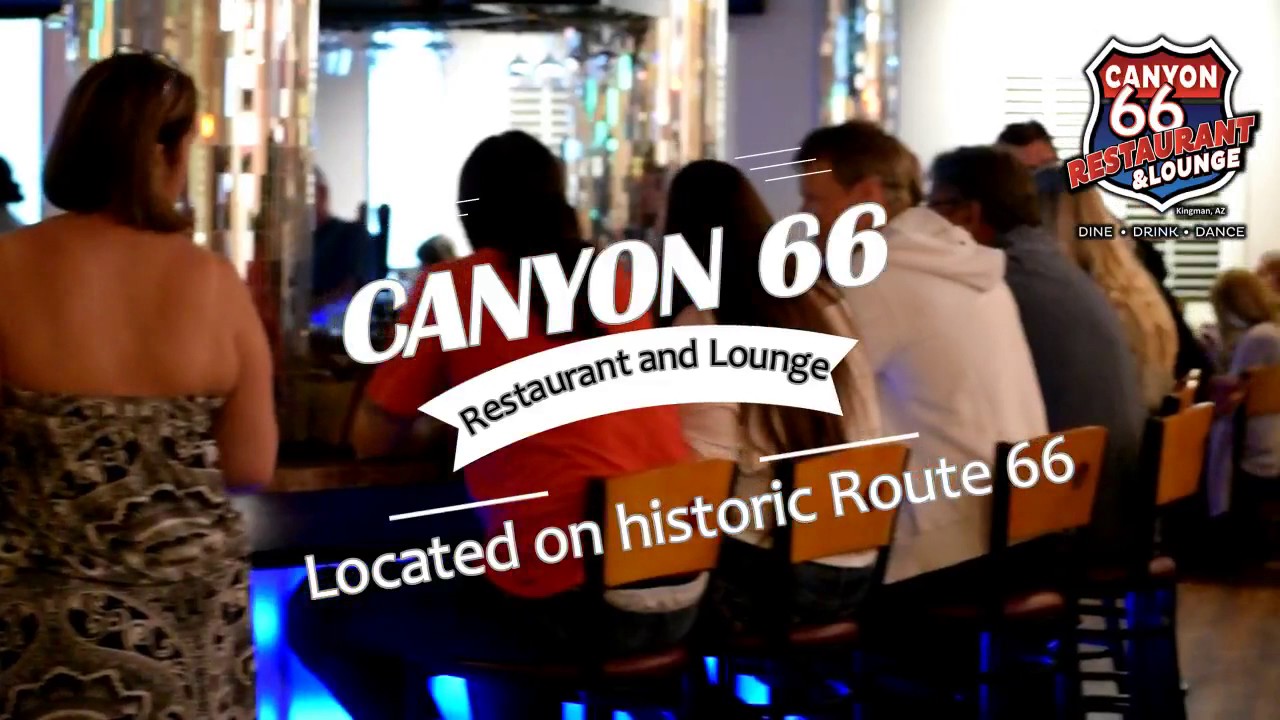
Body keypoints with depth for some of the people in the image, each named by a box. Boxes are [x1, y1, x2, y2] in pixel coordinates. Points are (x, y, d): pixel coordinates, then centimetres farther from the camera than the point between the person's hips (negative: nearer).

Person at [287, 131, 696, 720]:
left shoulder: (452, 284, 1)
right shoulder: (618, 282, 16)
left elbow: (371, 440, 9)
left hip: (569, 604, -7)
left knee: (316, 615, 11)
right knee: (476, 580, 37)